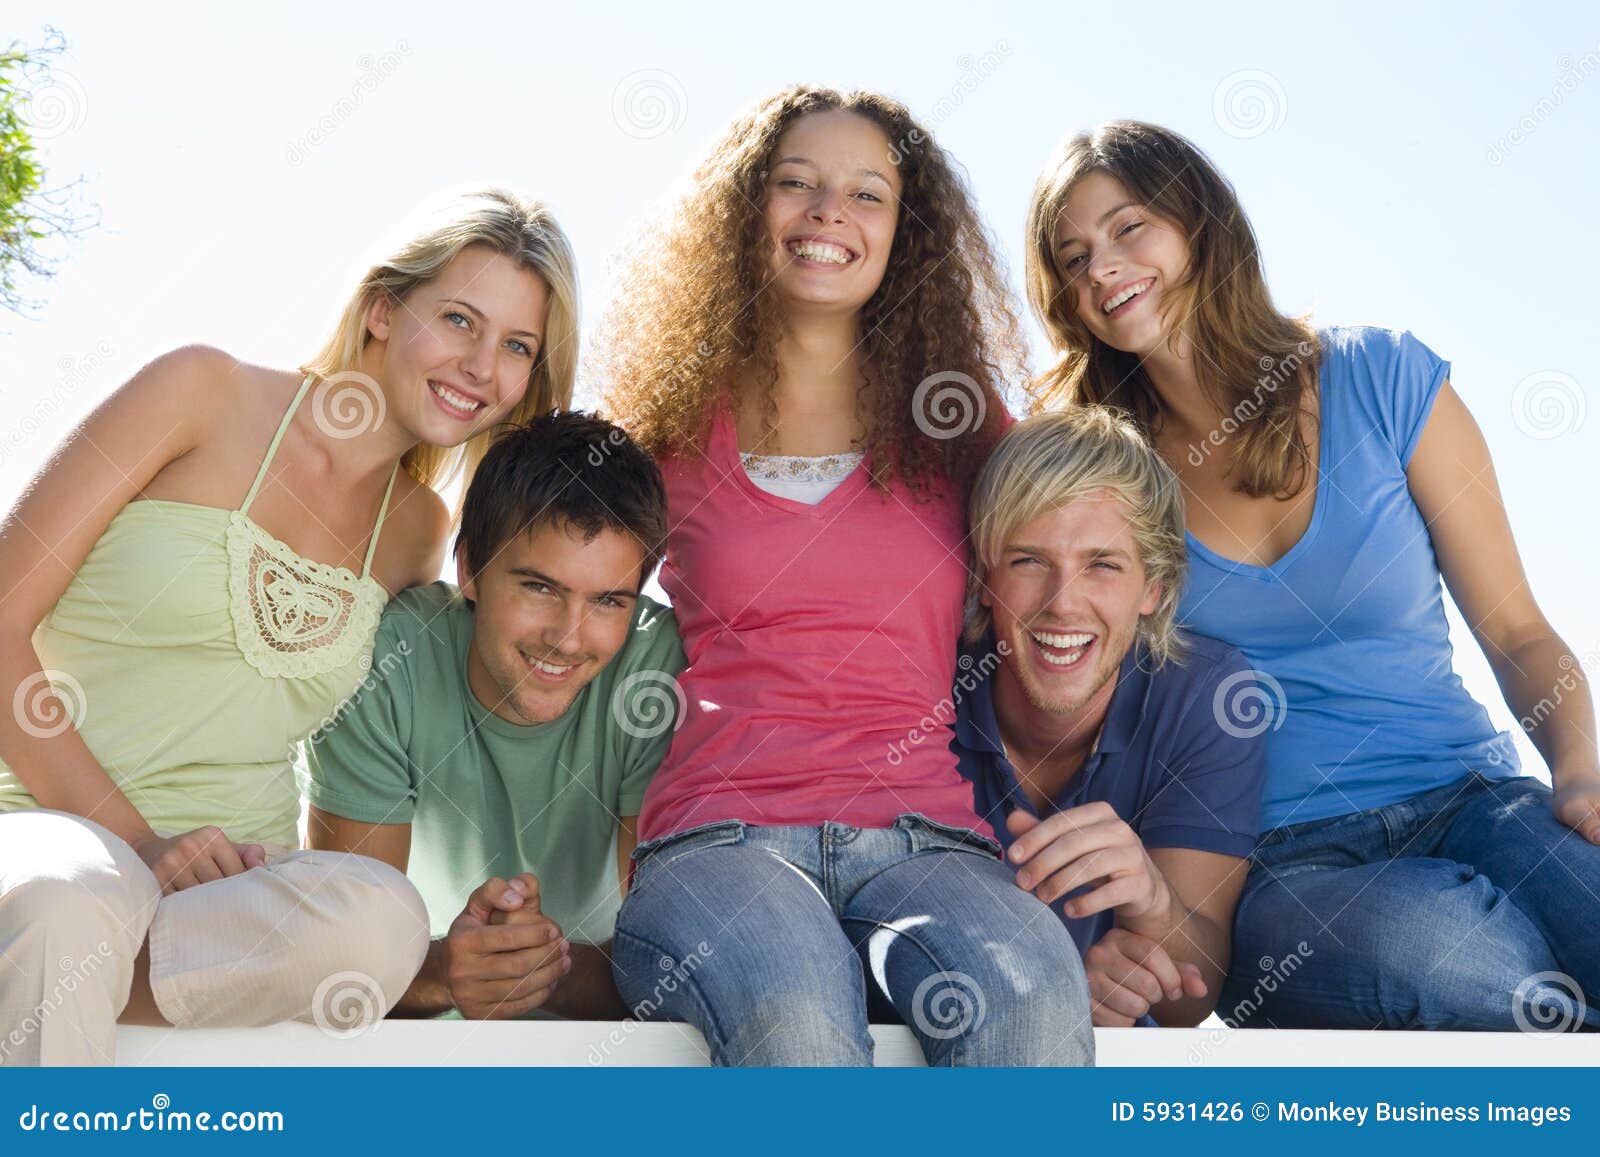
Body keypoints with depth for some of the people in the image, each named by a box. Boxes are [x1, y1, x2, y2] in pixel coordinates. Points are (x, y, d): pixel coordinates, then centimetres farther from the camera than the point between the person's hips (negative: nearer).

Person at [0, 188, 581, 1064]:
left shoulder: (421, 530, 13)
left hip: (233, 887, 4)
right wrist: (138, 841, -14)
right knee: (71, 900, -39)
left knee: (382, 917, -31)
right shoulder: (207, 394, 0)